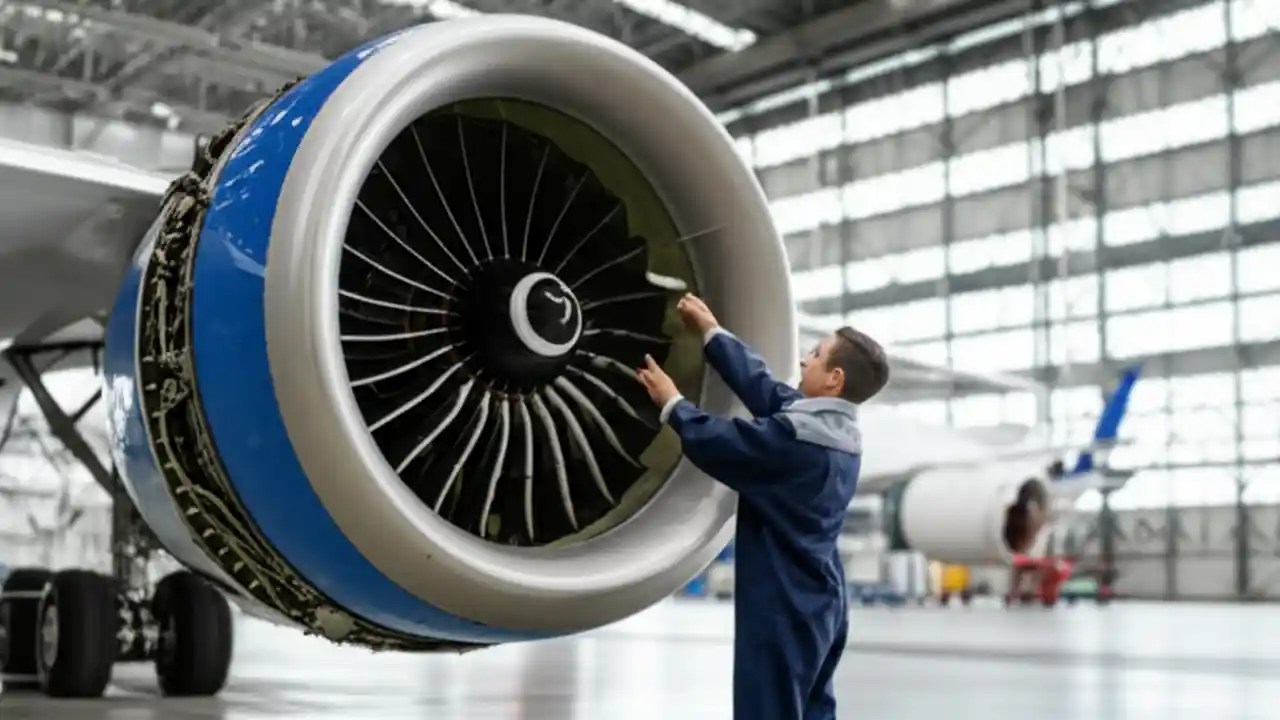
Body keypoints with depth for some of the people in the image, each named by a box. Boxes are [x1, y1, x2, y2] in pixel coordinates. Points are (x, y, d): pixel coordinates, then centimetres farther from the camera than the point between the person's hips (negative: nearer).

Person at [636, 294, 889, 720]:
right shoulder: (836, 430, 6)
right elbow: (761, 384, 14)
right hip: (820, 603, 9)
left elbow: (717, 444, -14)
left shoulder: (795, 435, -22)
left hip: (784, 606, -9)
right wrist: (711, 331, 21)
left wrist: (672, 403, 5)